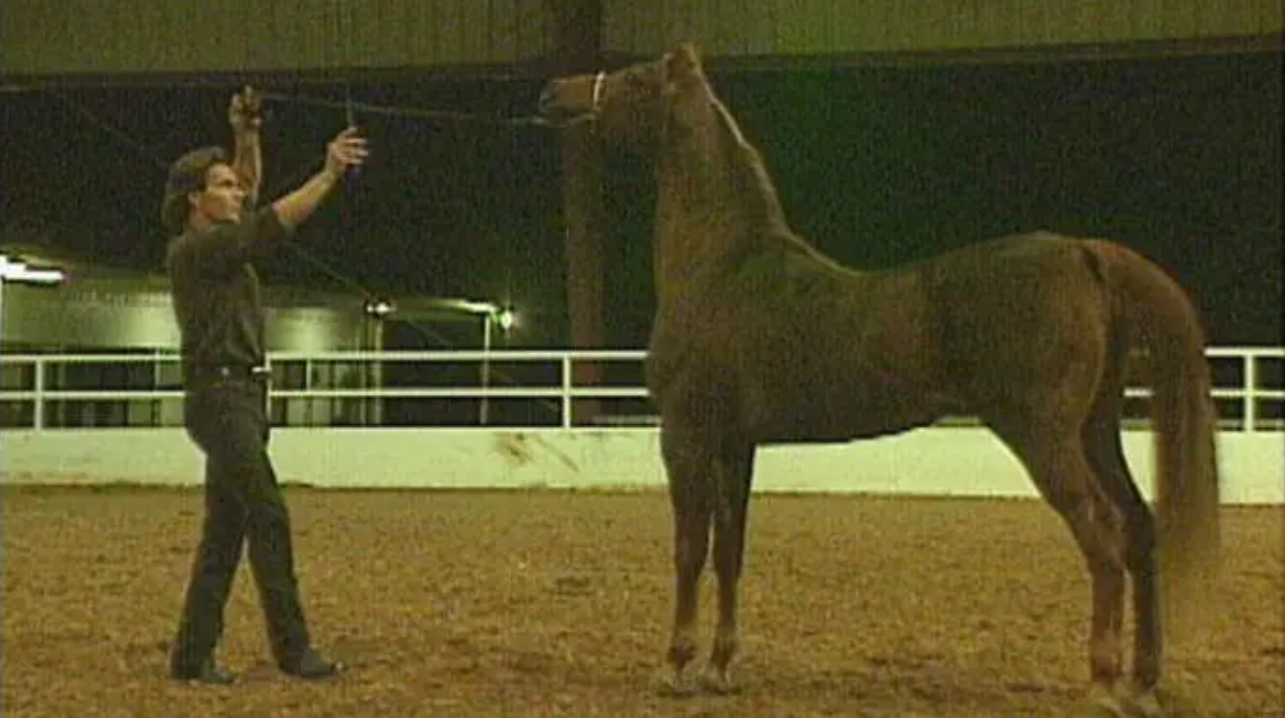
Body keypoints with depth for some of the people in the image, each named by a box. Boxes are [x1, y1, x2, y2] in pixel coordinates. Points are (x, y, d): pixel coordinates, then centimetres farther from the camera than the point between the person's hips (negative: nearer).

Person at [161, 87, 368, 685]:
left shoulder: (218, 242, 17)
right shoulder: (192, 248, -9)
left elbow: (252, 198, 27)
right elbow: (270, 227, -17)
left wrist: (246, 134, 14)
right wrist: (330, 173, -15)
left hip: (243, 397, 10)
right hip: (219, 396, -10)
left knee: (225, 529, 8)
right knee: (268, 517, -11)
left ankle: (194, 653, 11)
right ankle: (292, 647, -8)